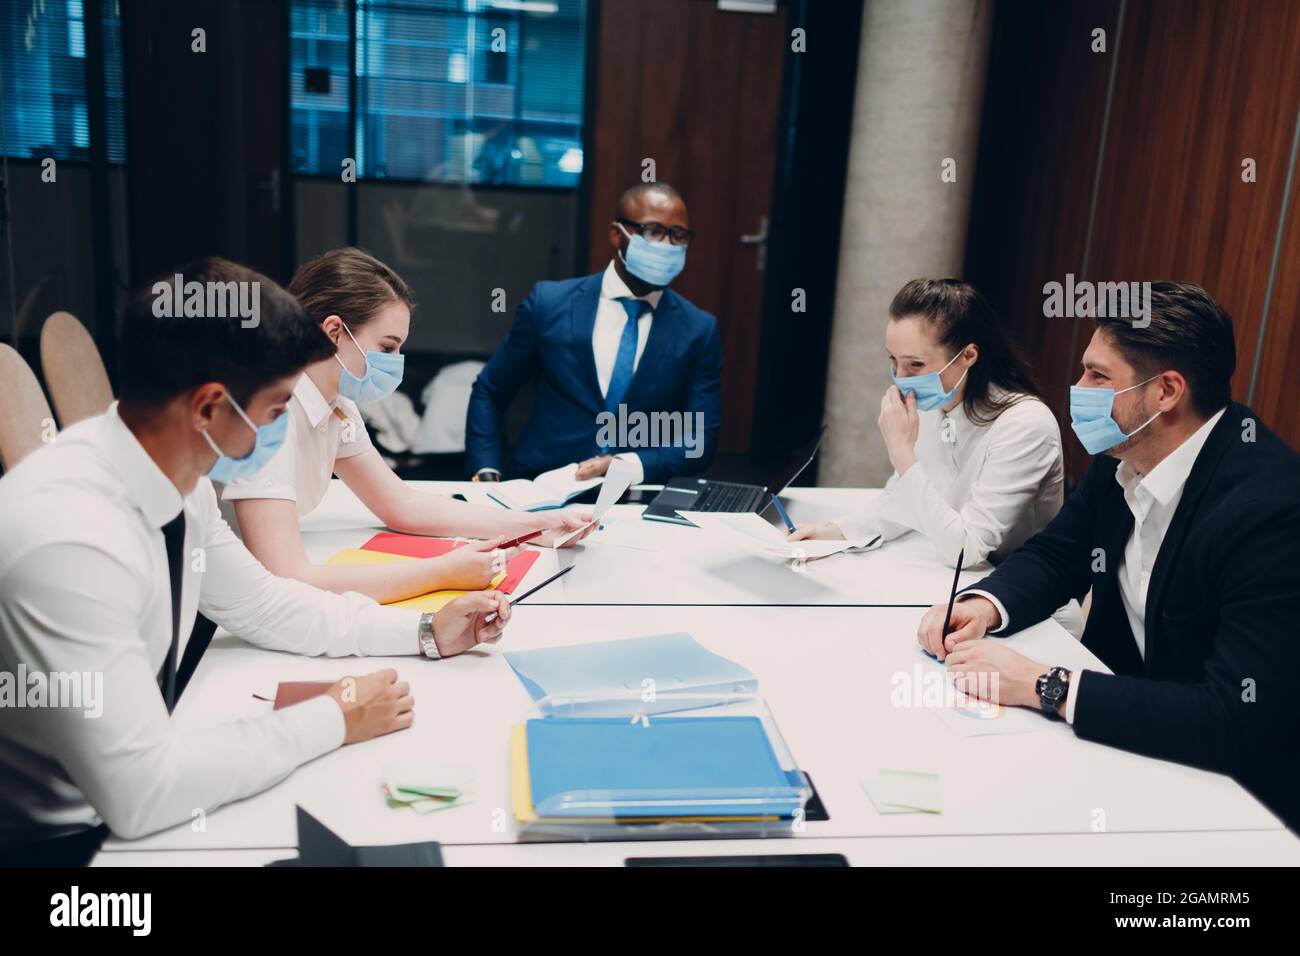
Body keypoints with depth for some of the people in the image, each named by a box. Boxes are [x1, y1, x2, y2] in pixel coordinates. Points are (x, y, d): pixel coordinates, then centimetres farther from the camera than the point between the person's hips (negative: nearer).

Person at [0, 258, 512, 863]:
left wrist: (425, 633, 3)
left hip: (129, 790, 7)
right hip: (61, 838, -7)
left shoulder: (179, 476, -7)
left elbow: (260, 603, 9)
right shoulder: (70, 541, -32)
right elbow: (140, 794, -30)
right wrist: (334, 721, -21)